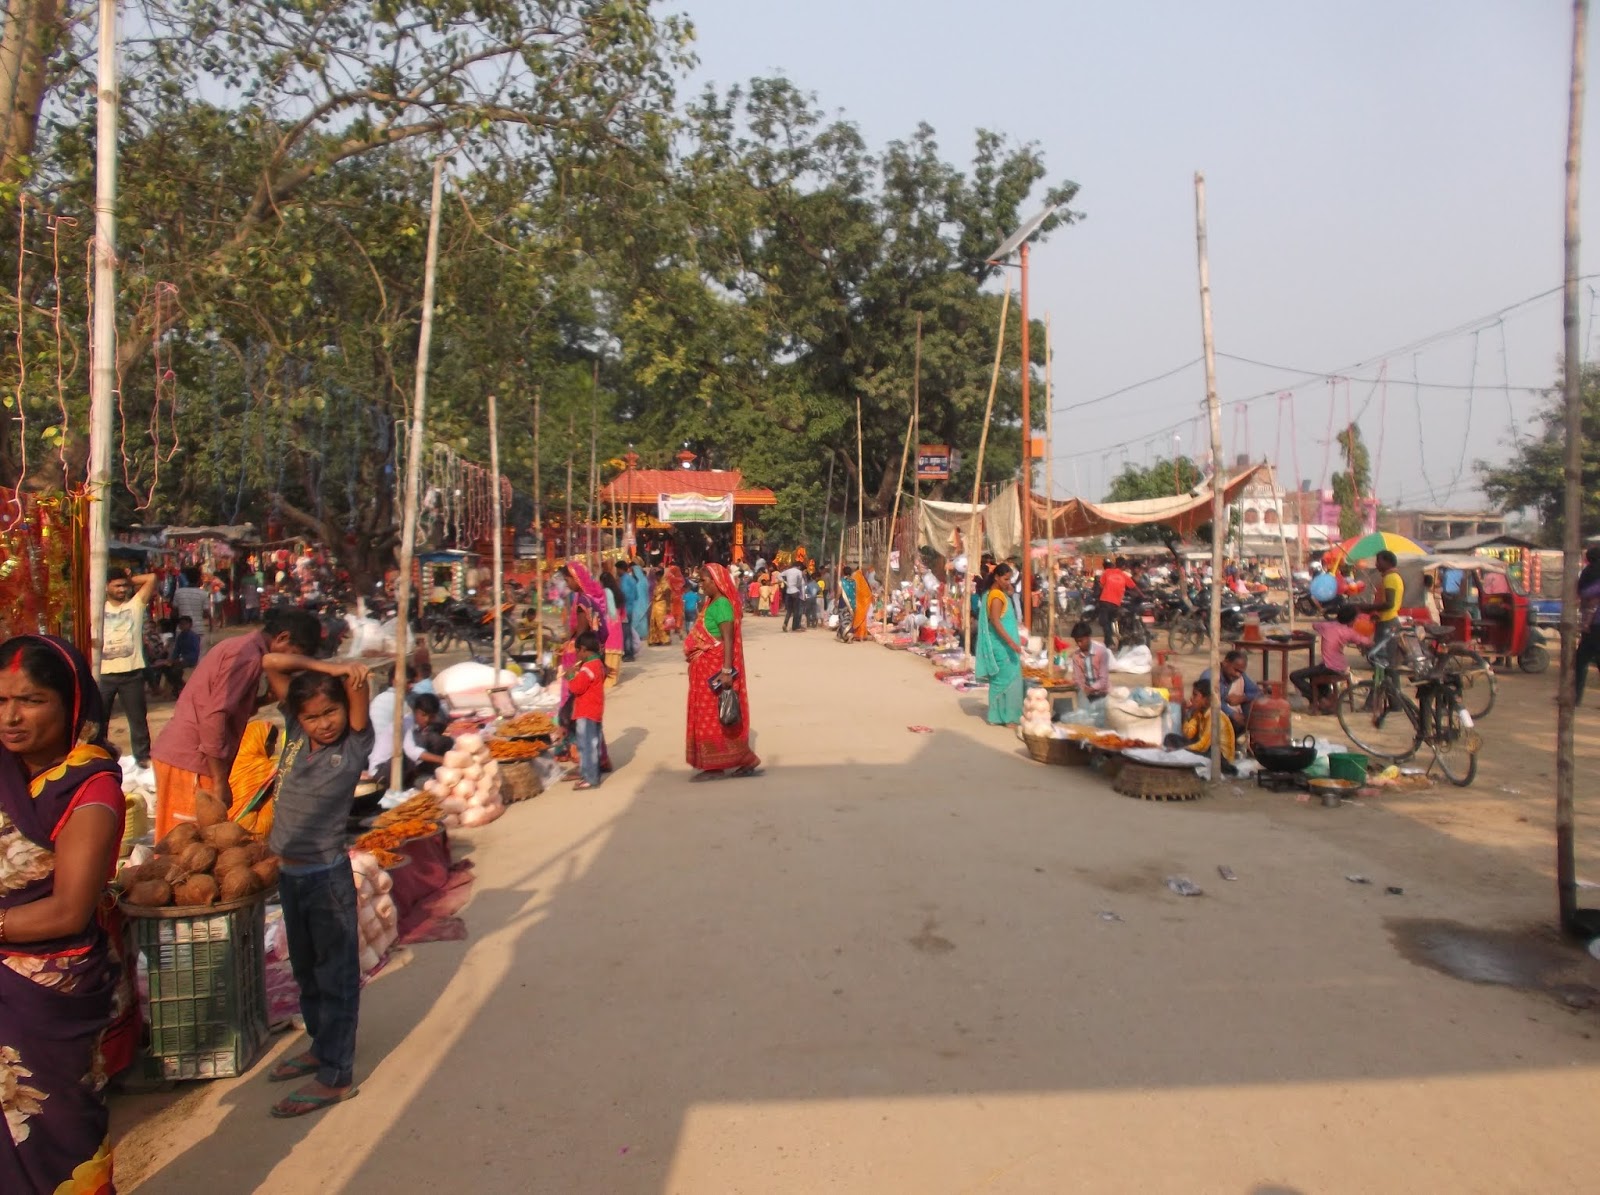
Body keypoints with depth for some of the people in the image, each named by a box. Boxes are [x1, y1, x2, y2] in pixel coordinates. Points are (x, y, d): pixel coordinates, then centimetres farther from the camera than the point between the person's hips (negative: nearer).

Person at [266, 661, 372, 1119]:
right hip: (288, 873, 6)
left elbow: (357, 679, -27)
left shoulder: (355, 746, -11)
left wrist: (340, 673, -11)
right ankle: (320, 1046, 38)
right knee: (306, 971, 21)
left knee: (335, 975, 3)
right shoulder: (295, 734, 2)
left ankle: (335, 1076, 10)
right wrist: (316, 666, -5)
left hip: (327, 876, -6)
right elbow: (271, 665, 1)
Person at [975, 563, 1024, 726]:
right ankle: (1006, 717, -1)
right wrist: (1011, 642, -27)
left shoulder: (1001, 594, 13)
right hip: (1002, 644, -10)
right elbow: (995, 622, -24)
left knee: (1000, 679, 12)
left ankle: (998, 715, 17)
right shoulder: (997, 596, -17)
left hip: (1003, 644, 10)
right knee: (1006, 679, -5)